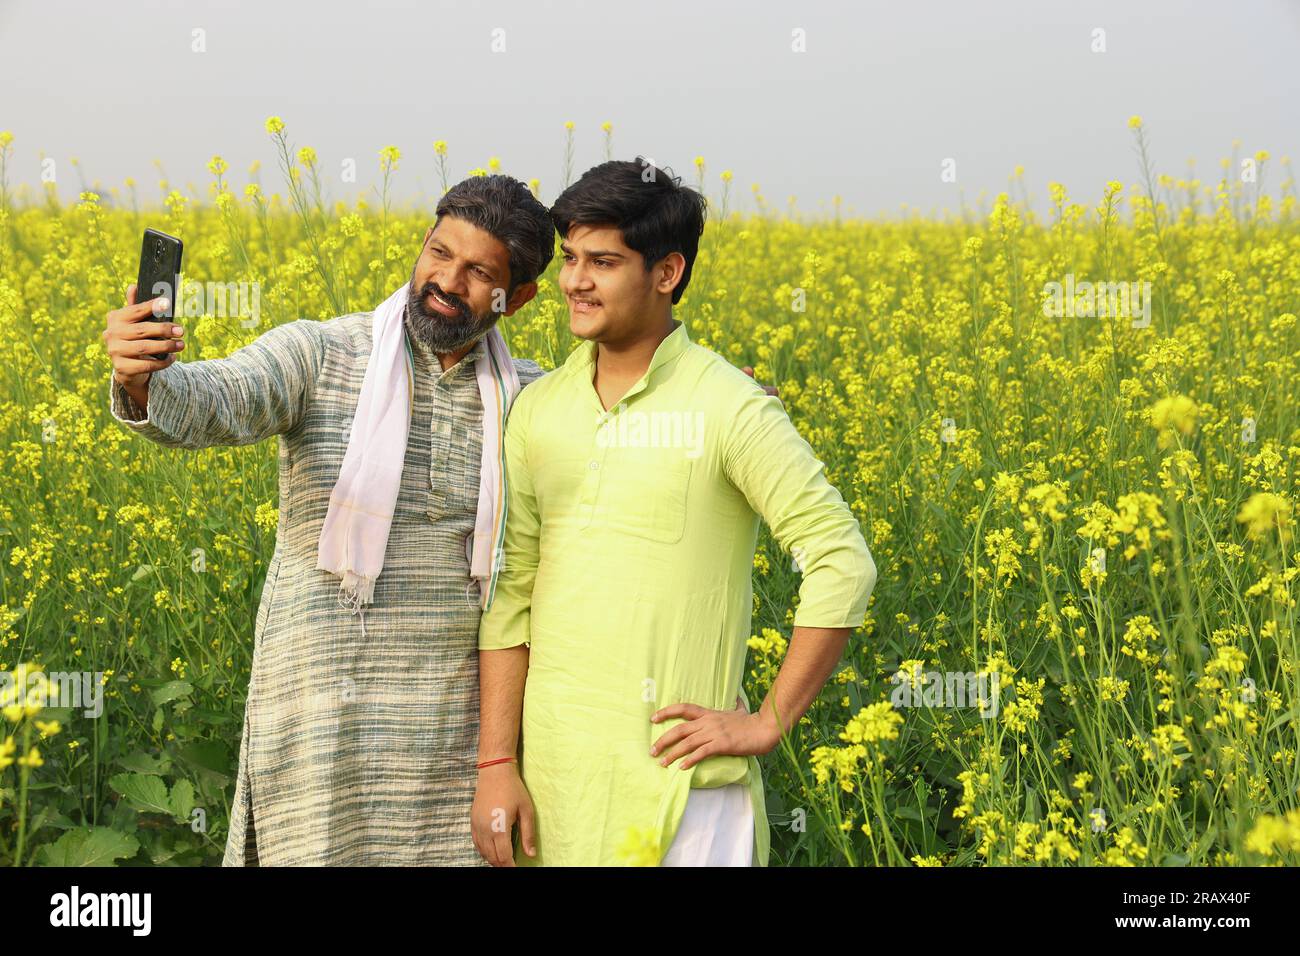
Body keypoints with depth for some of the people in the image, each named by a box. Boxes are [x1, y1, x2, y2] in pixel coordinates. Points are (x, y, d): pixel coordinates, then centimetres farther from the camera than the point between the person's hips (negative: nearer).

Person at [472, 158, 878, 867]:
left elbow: (844, 566, -12)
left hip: (677, 776, -5)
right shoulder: (538, 411, 6)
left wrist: (768, 723, -12)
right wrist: (495, 764, 1)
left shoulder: (728, 409, -9)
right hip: (552, 766, 5)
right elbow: (510, 594, 6)